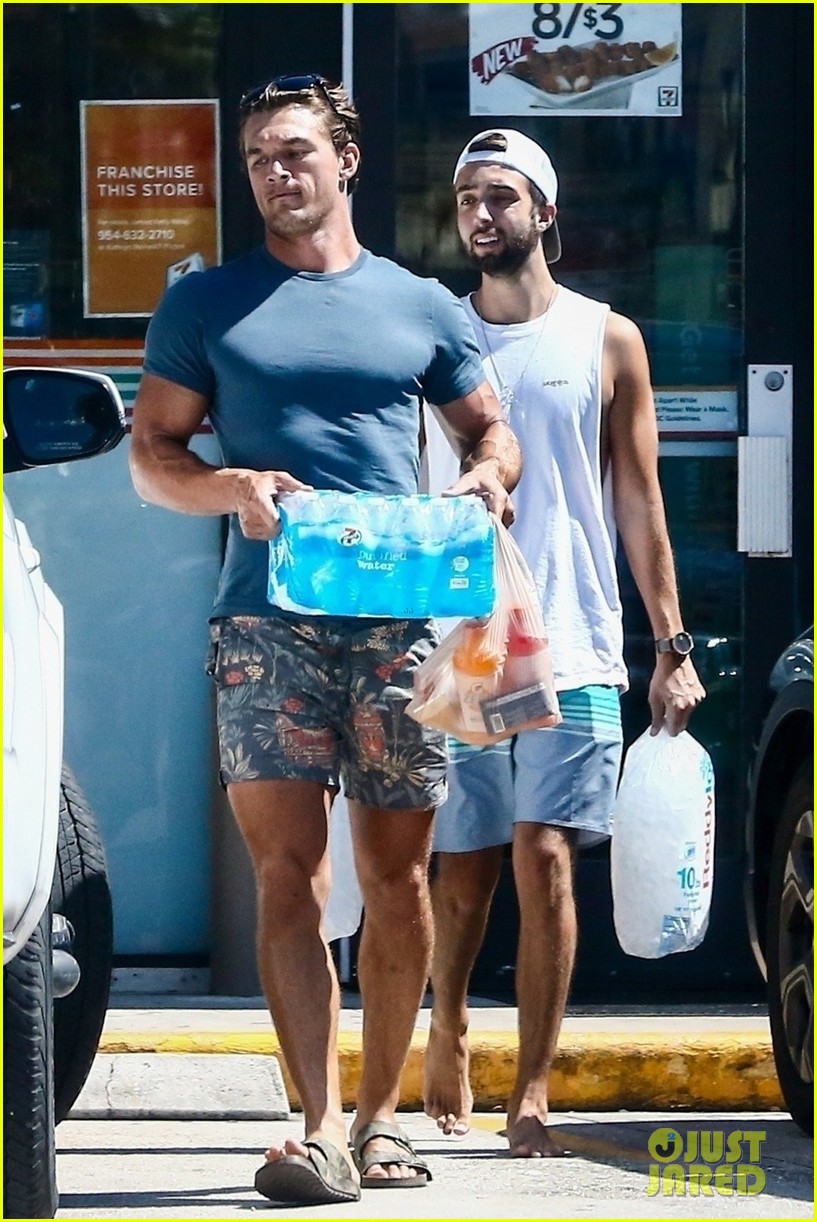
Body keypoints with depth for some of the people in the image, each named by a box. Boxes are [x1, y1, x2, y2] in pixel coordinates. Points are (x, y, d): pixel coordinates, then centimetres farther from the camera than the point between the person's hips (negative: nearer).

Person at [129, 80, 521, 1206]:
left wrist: (488, 476, -1)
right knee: (289, 869, -10)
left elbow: (489, 428, 22)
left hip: (403, 618, 2)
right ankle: (321, 1127, -14)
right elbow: (152, 452, 10)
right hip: (269, 618, -2)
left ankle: (380, 1115, 16)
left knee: (397, 872, 4)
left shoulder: (420, 306, 15)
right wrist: (232, 487, -10)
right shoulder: (205, 305, 11)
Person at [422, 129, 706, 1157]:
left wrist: (672, 645, 3)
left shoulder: (606, 341, 6)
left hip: (571, 654, -1)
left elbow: (639, 502, 8)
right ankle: (448, 1027, 32)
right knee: (460, 874, 6)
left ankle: (532, 1092, -6)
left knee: (545, 863, -9)